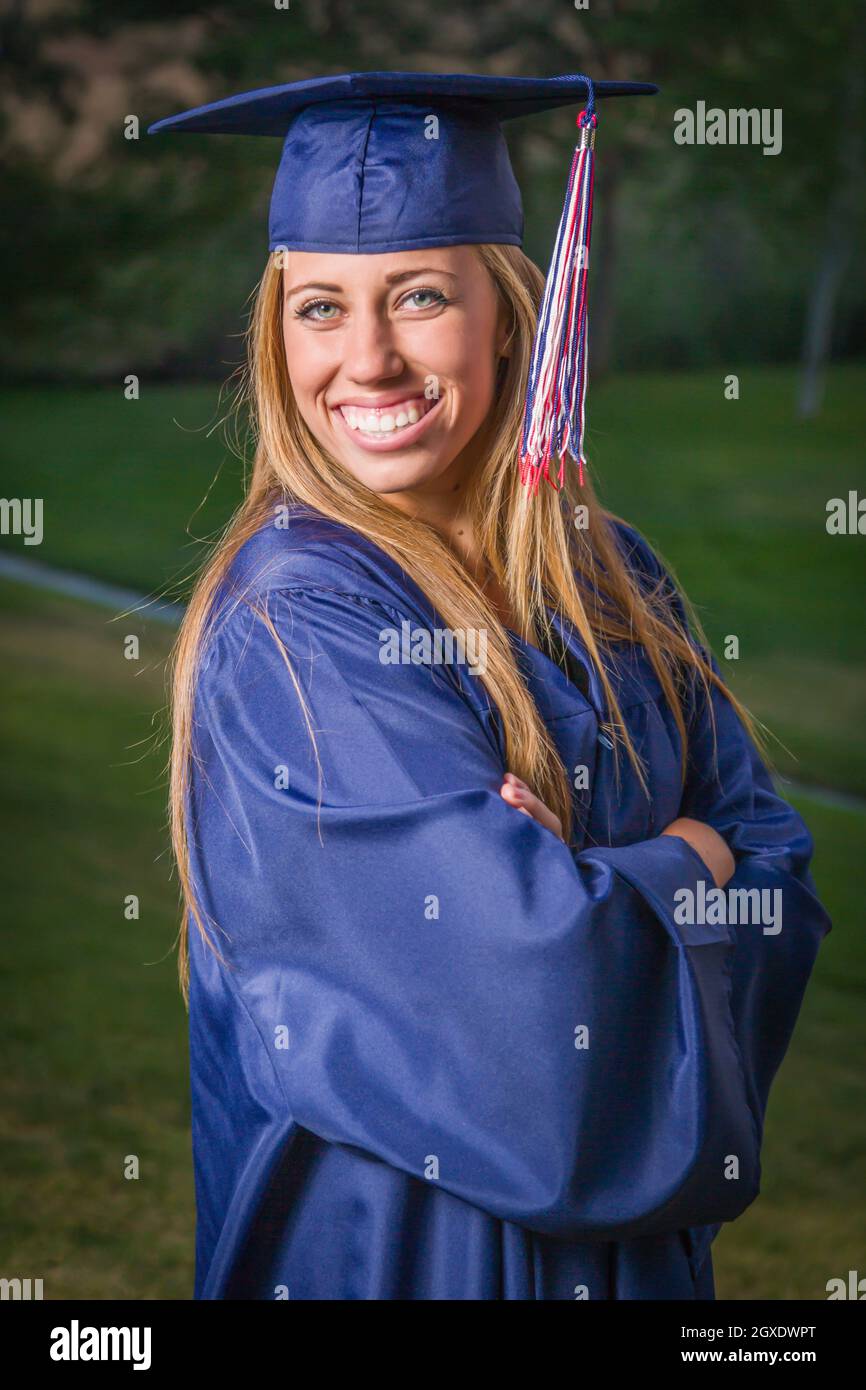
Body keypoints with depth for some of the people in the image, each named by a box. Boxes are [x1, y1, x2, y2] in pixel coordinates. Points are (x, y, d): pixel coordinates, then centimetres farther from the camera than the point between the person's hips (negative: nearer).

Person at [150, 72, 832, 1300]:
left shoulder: (609, 577, 0)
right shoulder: (290, 620, -18)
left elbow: (774, 870, -2)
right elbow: (528, 957, -24)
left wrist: (601, 883, -19)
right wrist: (684, 867, -8)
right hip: (394, 1233, -5)